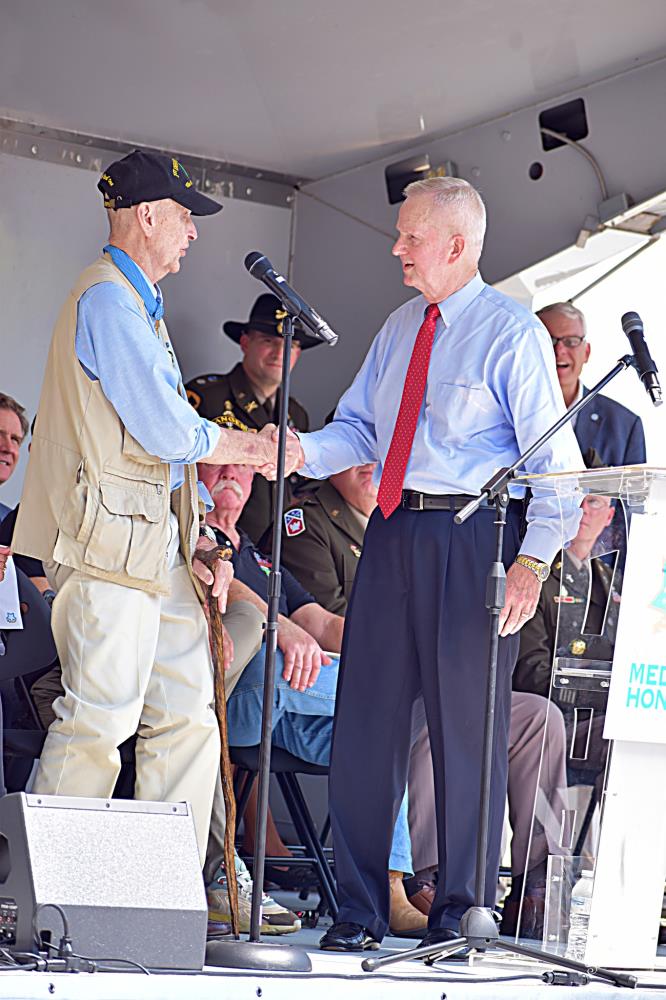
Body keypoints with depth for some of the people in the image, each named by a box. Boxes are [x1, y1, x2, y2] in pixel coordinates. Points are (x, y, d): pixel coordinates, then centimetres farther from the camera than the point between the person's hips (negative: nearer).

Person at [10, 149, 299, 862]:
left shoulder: (141, 305, 24)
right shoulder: (107, 298, -9)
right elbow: (169, 432, -16)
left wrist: (197, 543, 16)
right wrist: (250, 448, 1)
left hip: (157, 545, 10)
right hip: (110, 543, -10)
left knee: (189, 720, 6)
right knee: (98, 721, -11)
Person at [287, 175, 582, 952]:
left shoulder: (512, 332, -6)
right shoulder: (400, 327, 15)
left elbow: (554, 456, -9)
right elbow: (359, 427, 16)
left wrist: (533, 559, -18)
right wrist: (304, 453, -5)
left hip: (471, 537, -6)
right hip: (394, 531, 6)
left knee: (467, 726, 1)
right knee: (366, 717, 6)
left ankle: (459, 915, 13)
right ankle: (358, 910, 17)